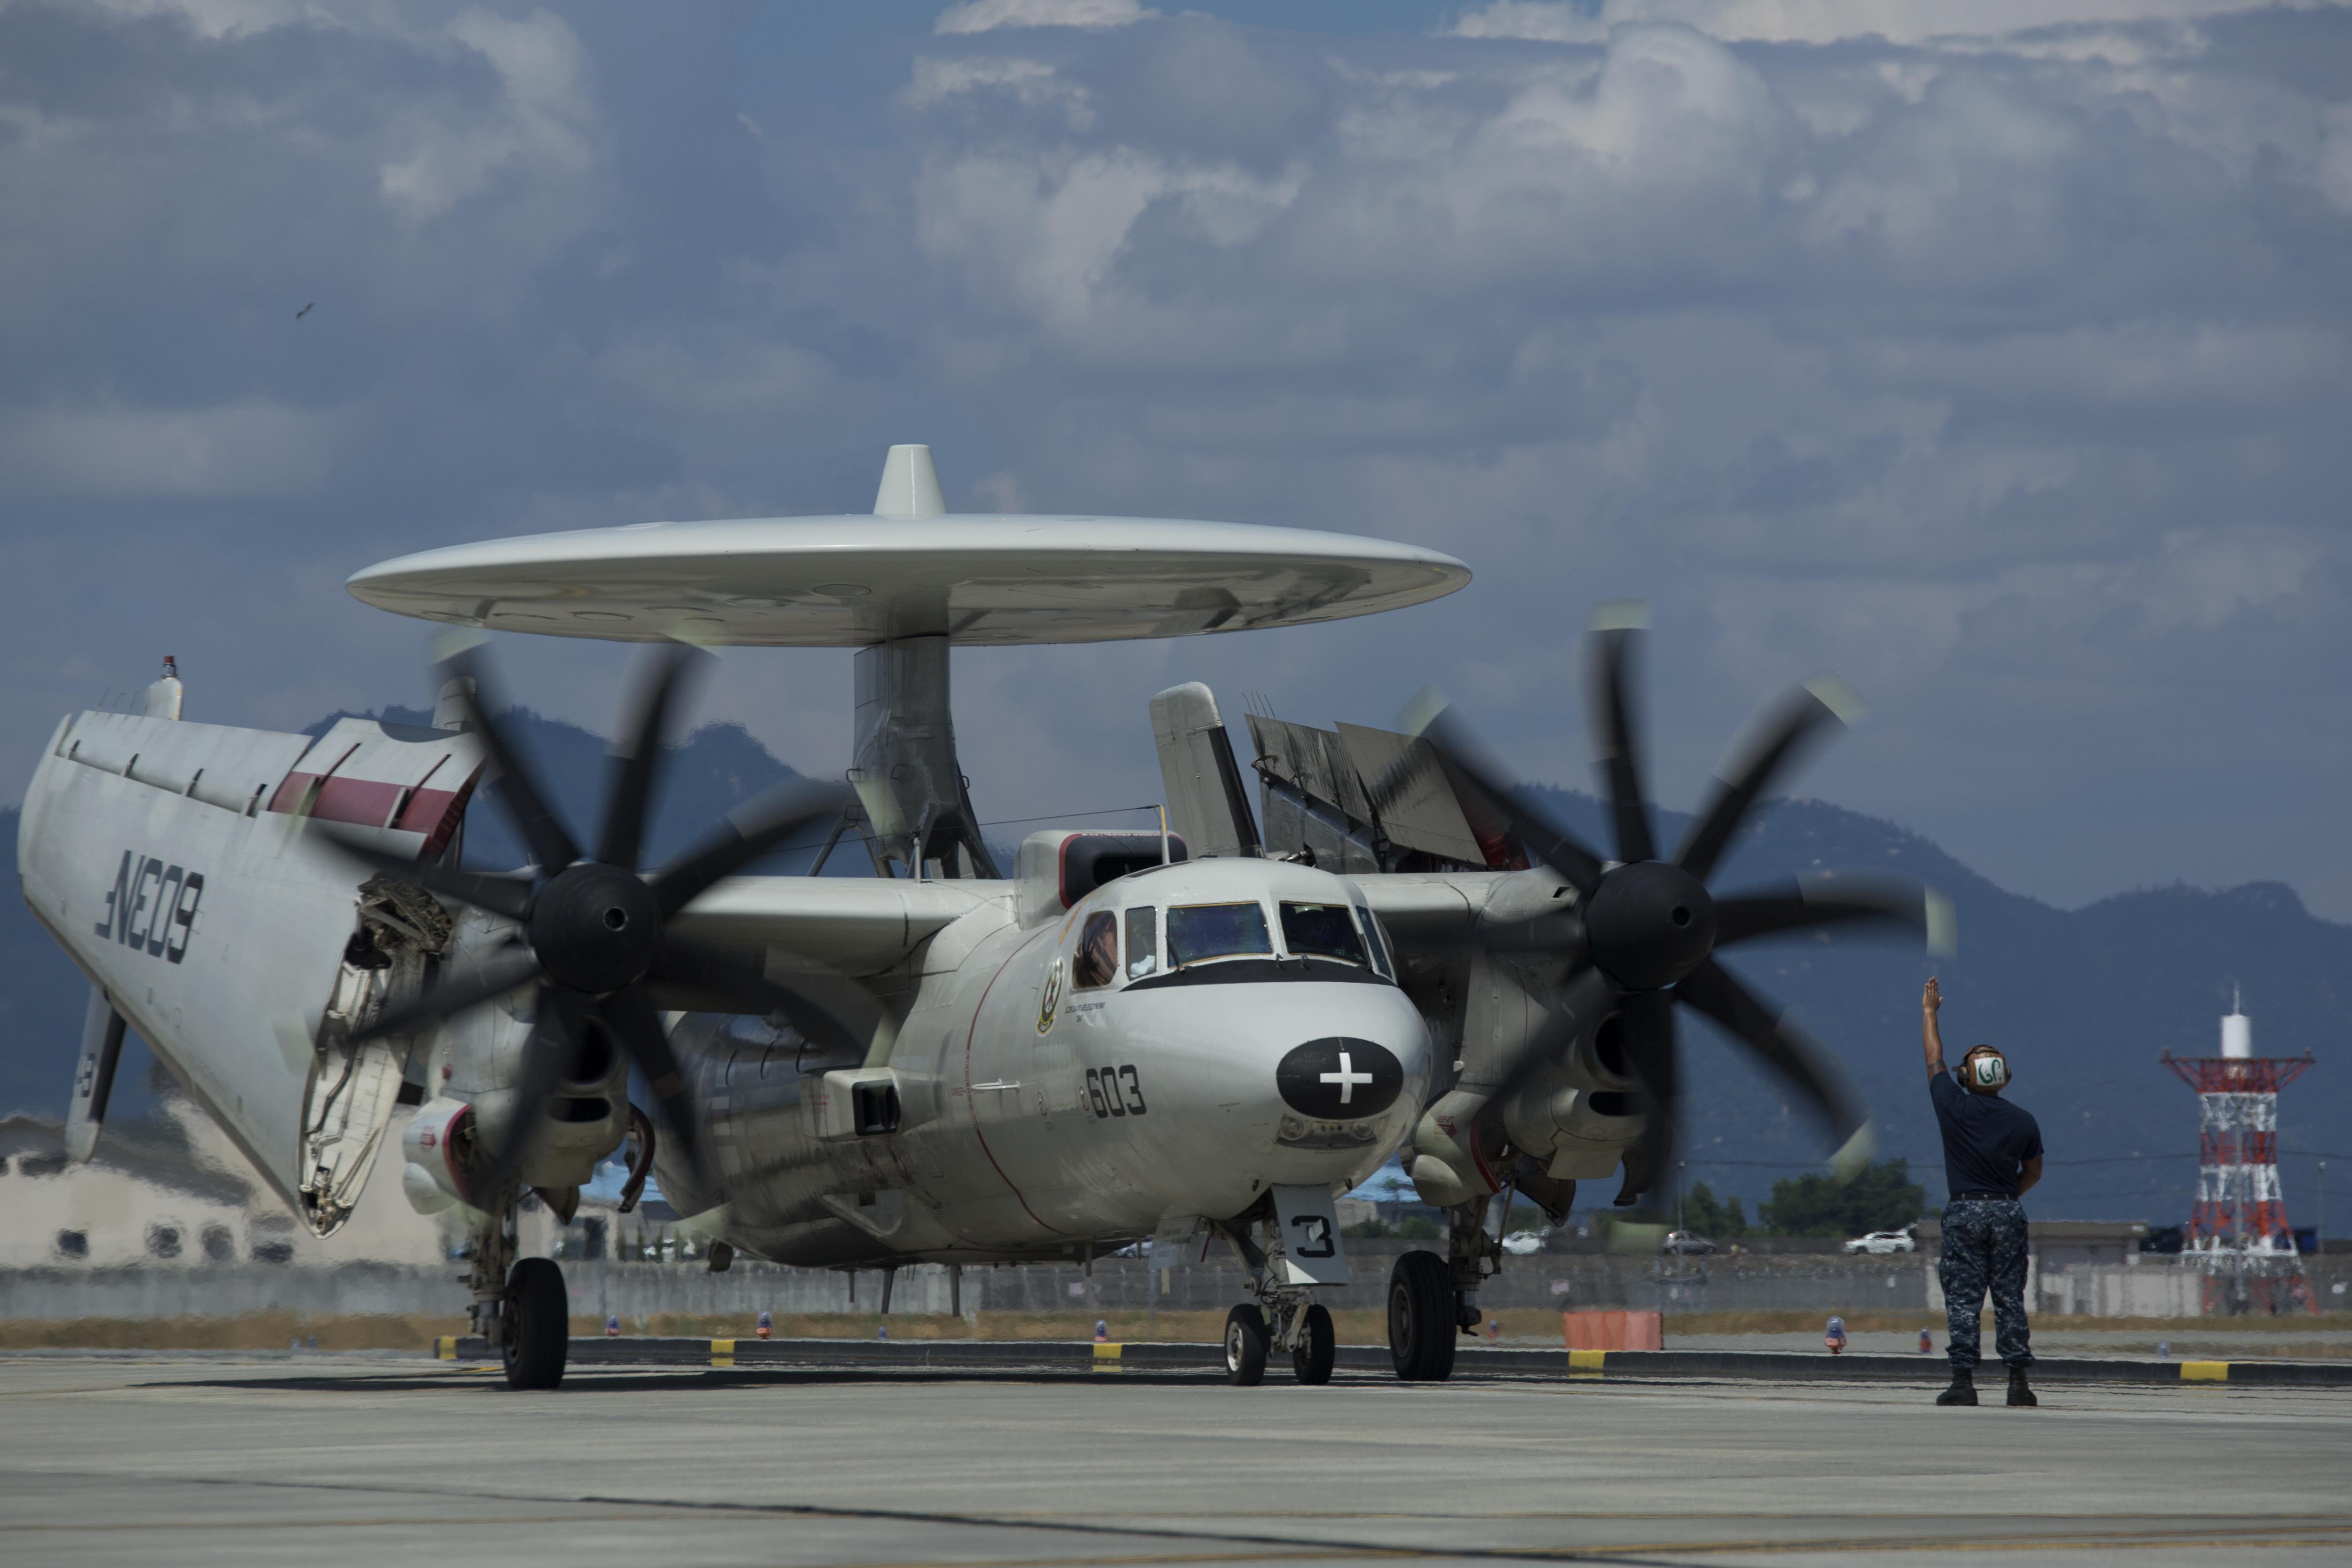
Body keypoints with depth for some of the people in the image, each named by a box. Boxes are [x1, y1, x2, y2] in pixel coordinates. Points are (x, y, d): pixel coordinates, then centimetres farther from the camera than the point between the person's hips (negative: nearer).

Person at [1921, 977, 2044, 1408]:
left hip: (1965, 1213, -2)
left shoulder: (1954, 1107, -5)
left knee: (1963, 1300, 0)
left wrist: (1929, 1012, 23)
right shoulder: (2024, 1122, 0)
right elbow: (2033, 1172, 12)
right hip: (2008, 1213, 2)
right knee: (2010, 1299, 4)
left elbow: (1934, 1061, 10)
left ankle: (1963, 1380, -5)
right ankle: (2018, 1381, 0)